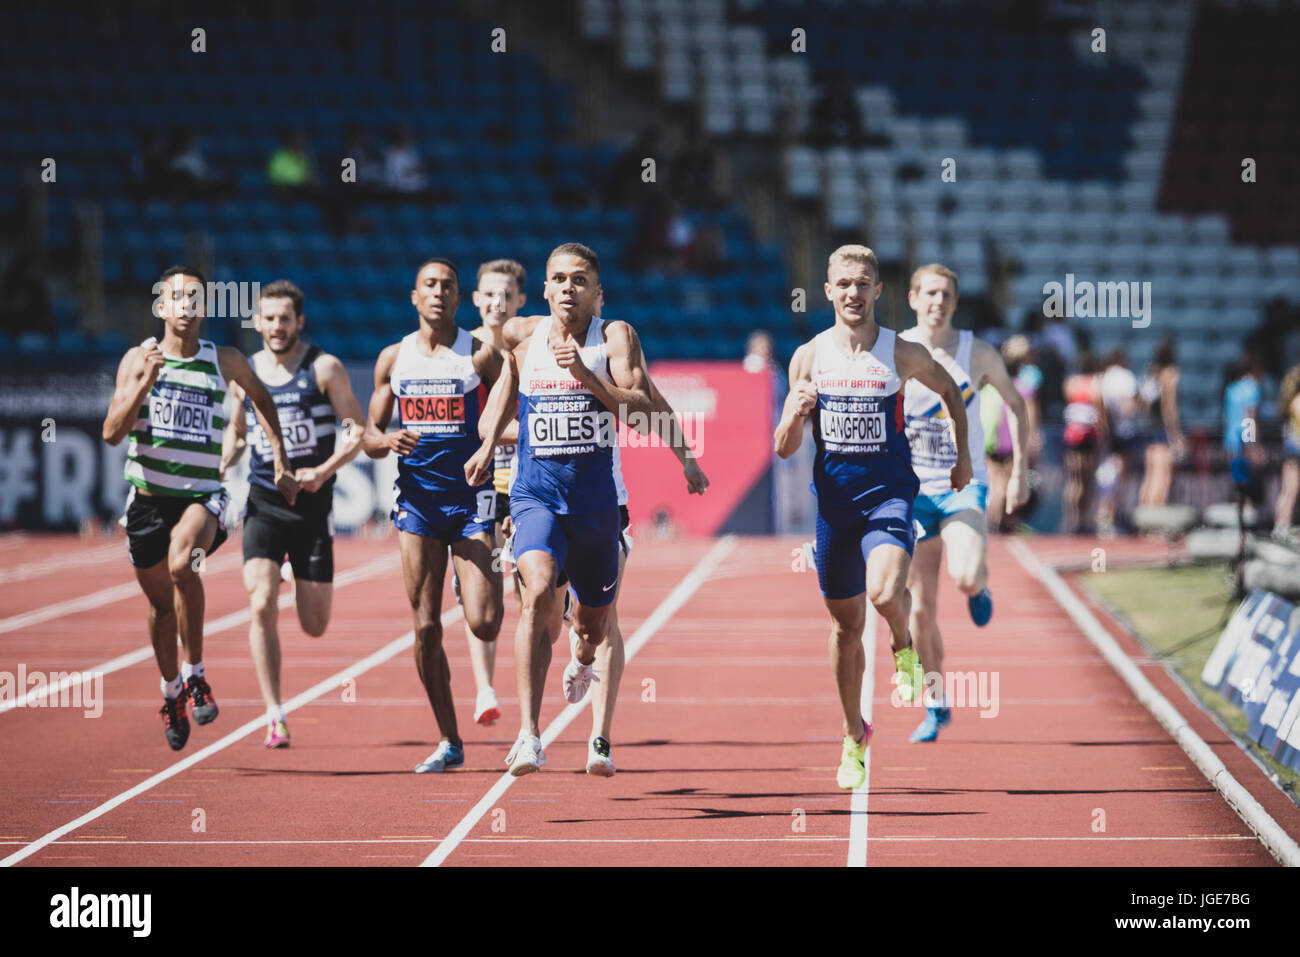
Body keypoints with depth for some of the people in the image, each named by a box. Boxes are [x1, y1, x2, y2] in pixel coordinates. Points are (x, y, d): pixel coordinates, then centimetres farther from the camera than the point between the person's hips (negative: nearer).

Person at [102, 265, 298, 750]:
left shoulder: (225, 361, 0)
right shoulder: (138, 359, -2)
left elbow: (260, 397, 21)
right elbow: (112, 432, -10)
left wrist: (280, 461, 18)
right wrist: (146, 382, -22)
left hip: (202, 495, -2)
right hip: (148, 495, 2)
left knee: (182, 563, -32)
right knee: (161, 603, 12)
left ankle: (195, 674, -18)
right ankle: (171, 692, 37)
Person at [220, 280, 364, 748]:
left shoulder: (324, 368, -4)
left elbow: (358, 431, -4)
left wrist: (324, 471, -20)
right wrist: (219, 464, 2)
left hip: (313, 504, -2)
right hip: (263, 504, 2)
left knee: (315, 626, 4)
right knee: (261, 607, -17)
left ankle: (307, 583, 43)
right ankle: (275, 717, -11)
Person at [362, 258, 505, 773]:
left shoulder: (481, 356, -1)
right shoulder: (394, 359, 8)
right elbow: (369, 437, 10)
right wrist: (388, 440, -12)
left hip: (471, 497, -2)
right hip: (417, 498, 3)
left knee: (482, 624, -13)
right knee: (426, 628, 0)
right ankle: (449, 743, 10)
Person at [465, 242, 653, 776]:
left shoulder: (614, 337, -4)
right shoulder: (521, 335, 3)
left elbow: (641, 406, -15)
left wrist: (583, 372, -25)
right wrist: (488, 443, 19)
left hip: (596, 496, 1)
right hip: (535, 492, -1)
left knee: (594, 620, 18)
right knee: (538, 594, -27)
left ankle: (582, 660, 60)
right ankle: (529, 735, -31)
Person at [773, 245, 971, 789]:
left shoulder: (903, 355, -3)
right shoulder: (809, 357, 1)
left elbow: (950, 392, 18)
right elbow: (784, 448, 3)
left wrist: (963, 457, 17)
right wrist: (797, 413, -17)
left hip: (889, 493, -2)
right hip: (833, 498, 2)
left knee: (885, 592, -29)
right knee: (846, 626, 11)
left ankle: (905, 646, 7)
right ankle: (854, 737, 28)